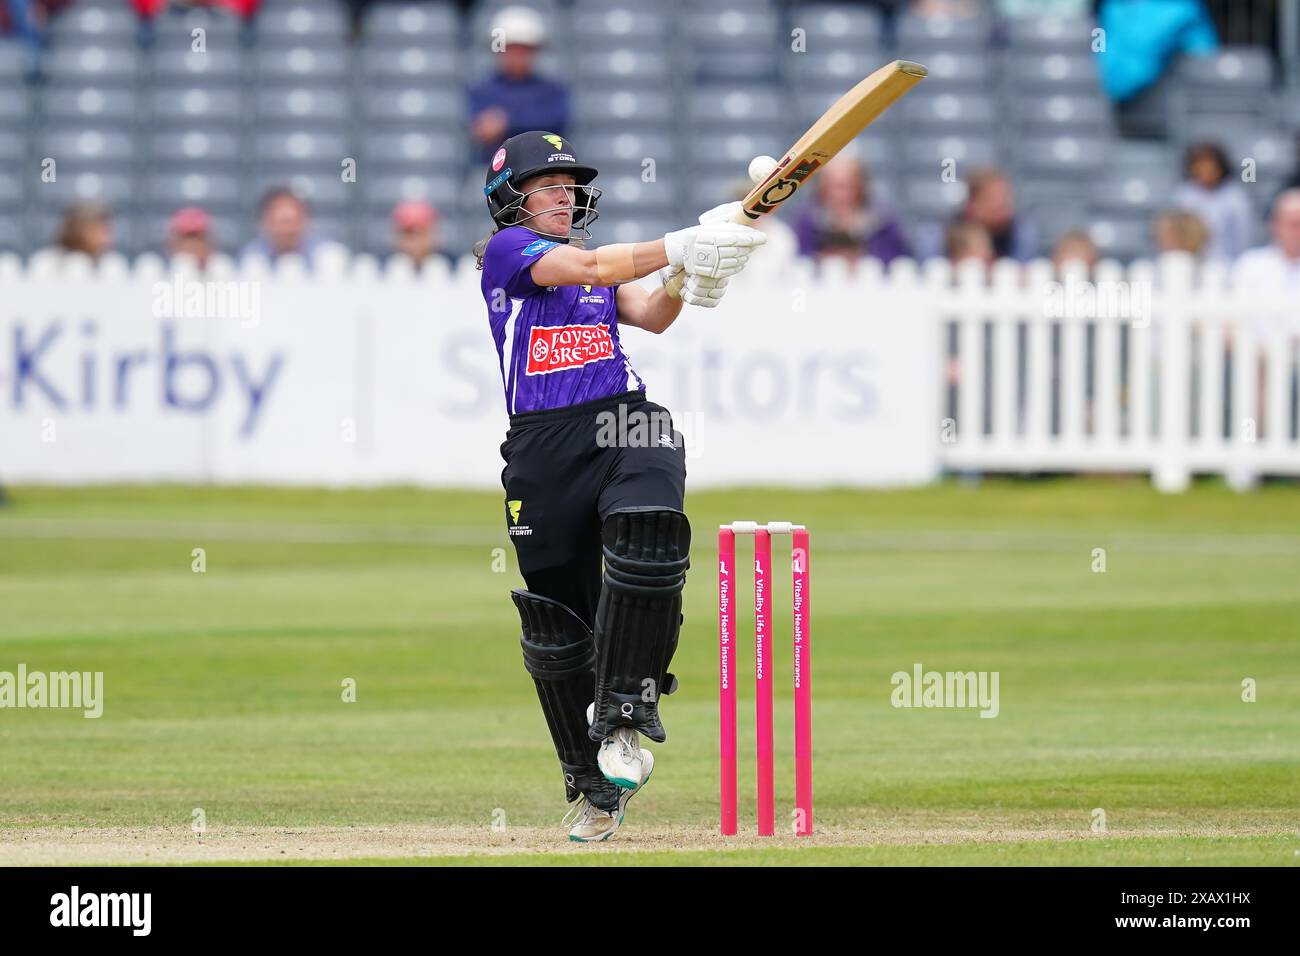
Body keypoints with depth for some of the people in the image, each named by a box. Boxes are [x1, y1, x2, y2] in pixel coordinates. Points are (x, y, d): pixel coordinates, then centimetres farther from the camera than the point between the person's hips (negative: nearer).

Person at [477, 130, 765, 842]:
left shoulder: (602, 266, 23)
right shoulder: (506, 250, 5)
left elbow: (651, 316, 7)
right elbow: (585, 267, -12)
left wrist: (688, 278, -14)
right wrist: (680, 246, -21)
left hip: (626, 424, 3)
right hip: (545, 443, -3)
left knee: (647, 543, -28)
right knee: (557, 621, 1)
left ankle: (623, 716, -19)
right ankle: (592, 782, 15)